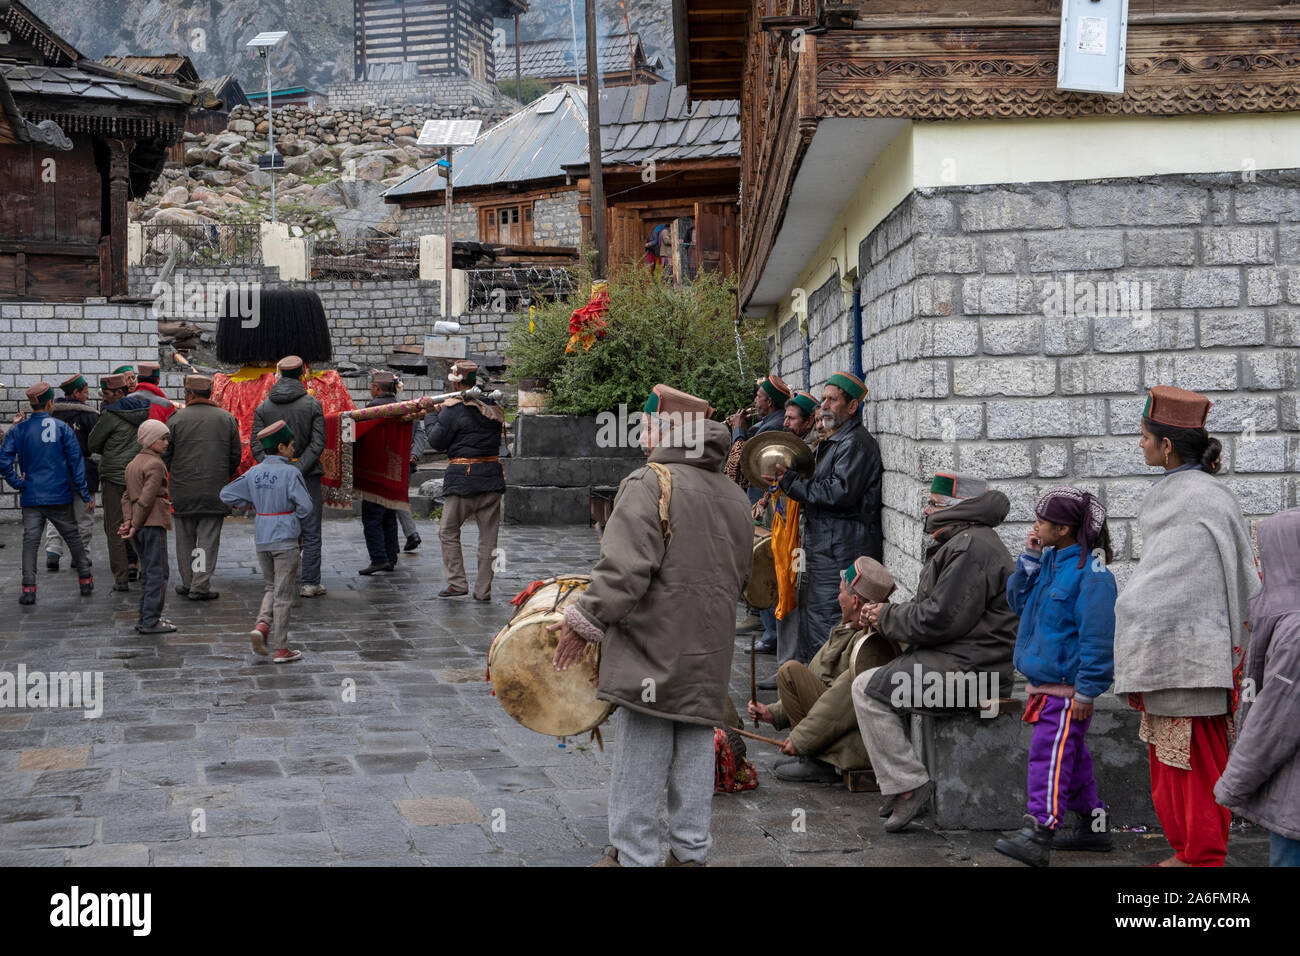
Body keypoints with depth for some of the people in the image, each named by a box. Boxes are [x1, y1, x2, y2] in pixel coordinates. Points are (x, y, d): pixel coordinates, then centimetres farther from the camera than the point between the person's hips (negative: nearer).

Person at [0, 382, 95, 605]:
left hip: (31, 497, 1)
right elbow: (76, 463, -4)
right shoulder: (63, 428, -4)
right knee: (73, 537, 14)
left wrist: (18, 483, 1)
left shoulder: (18, 430, 0)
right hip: (60, 497, -1)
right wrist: (86, 496, 0)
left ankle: (28, 588, -8)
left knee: (30, 541, 1)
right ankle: (85, 580, 21)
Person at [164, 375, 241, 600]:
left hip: (183, 491, 0)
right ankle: (201, 586, -1)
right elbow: (236, 455, 7)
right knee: (208, 539, 3)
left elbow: (165, 455, 1)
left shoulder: (176, 419, -3)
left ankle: (187, 583, 18)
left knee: (185, 539, 12)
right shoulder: (227, 419, 2)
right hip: (215, 492, 0)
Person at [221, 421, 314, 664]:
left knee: (271, 587, 21)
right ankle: (281, 649, 7)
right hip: (285, 539, -5)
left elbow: (227, 494, 9)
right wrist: (296, 519, 4)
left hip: (261, 540, 5)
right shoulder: (290, 473, -13)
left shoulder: (254, 473, 5)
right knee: (283, 593, 2)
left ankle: (261, 625, -3)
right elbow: (306, 506, -16)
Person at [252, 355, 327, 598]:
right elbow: (318, 443, -12)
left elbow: (257, 446, -2)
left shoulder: (263, 407, 3)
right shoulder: (313, 404, -4)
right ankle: (310, 583, 1)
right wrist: (299, 468, -13)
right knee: (310, 532, 3)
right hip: (308, 477, -2)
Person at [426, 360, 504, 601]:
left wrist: (431, 418, 13)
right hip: (492, 476, 5)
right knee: (488, 535, 8)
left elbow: (437, 441, -6)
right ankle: (483, 590, 10)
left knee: (448, 531, 9)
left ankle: (457, 583, 4)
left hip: (462, 477, -5)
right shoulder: (492, 408, 8)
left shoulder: (453, 409, -10)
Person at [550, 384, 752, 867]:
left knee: (640, 760, -1)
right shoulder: (735, 497, 13)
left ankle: (632, 855, 4)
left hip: (653, 647, -7)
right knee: (695, 752, 13)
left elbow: (624, 568, -20)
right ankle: (690, 852, 20)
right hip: (709, 656, 7)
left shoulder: (650, 484, -13)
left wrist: (586, 618, -12)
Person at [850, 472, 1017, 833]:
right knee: (873, 682, 19)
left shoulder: (970, 548, -18)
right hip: (957, 659, 12)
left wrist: (887, 618, -8)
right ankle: (900, 783, 16)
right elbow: (932, 610, 21)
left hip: (969, 668, -12)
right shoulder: (962, 542, 19)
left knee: (867, 688, -15)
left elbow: (939, 619, -23)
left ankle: (908, 785, -13)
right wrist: (885, 614, 5)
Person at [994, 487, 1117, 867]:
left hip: (1067, 688, -10)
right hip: (1044, 683, 10)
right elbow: (1018, 601, 16)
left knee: (1049, 754, -14)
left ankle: (1038, 835, -16)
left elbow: (1097, 637, -19)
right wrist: (1029, 560, 2)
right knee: (1071, 754, 17)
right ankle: (1091, 824, 28)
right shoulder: (1048, 561, 11)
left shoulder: (1090, 573, -17)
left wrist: (1086, 692, -20)